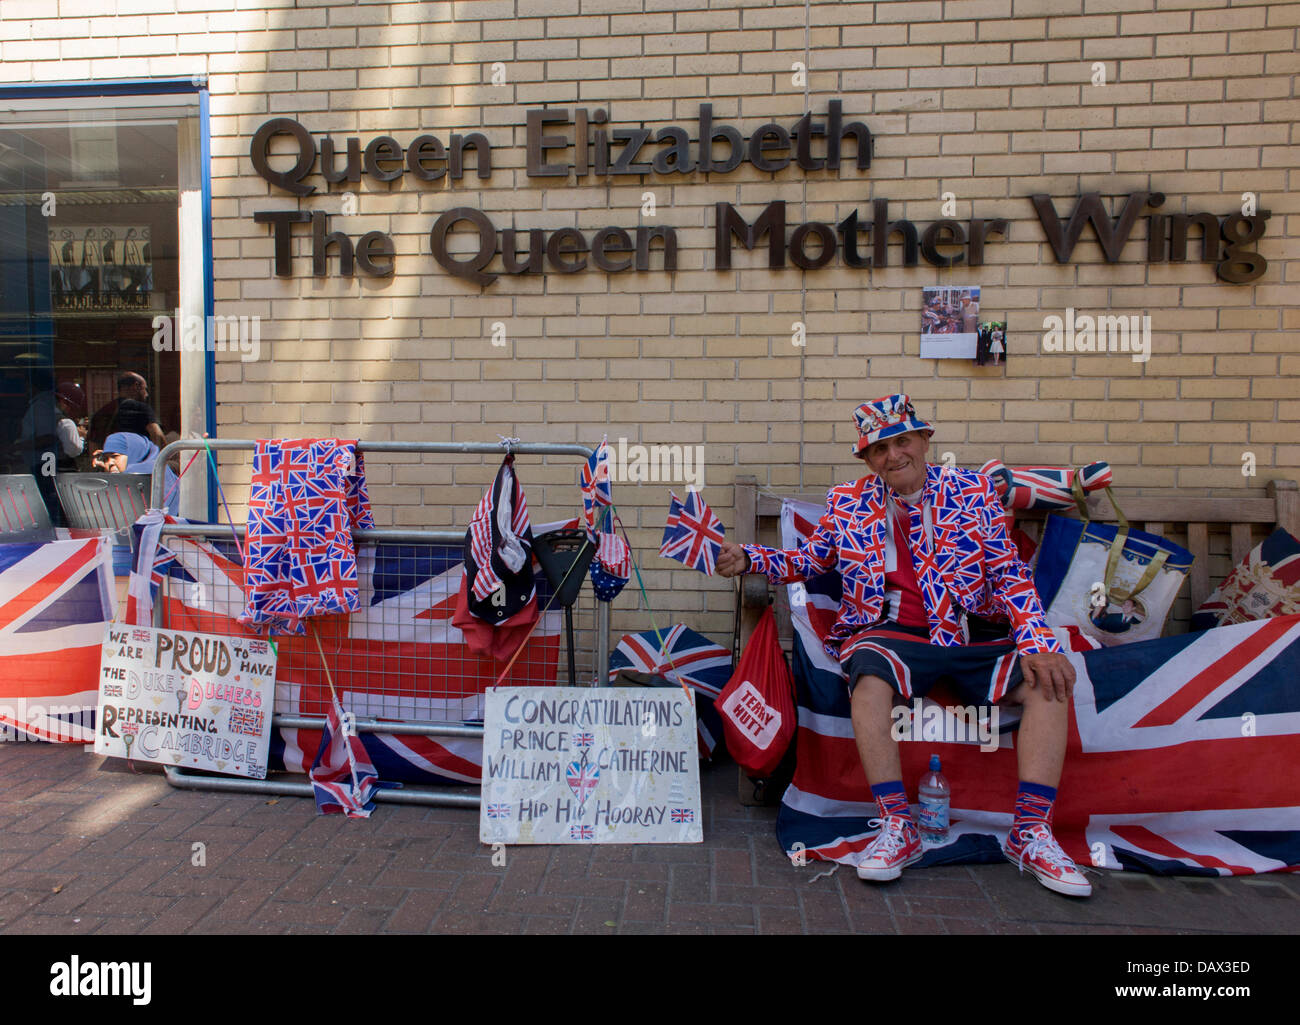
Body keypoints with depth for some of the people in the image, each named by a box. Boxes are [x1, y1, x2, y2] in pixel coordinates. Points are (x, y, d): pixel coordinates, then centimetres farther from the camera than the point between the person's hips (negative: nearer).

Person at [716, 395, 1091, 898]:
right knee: (869, 680, -33)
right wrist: (749, 558, 3)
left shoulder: (972, 490, 7)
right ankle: (896, 830, -22)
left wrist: (1038, 645, -10)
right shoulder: (846, 502, 10)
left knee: (1049, 683, -20)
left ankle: (1031, 834, -11)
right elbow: (809, 561, 20)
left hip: (971, 635, 2)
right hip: (893, 635, -1)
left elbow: (1009, 573, 4)